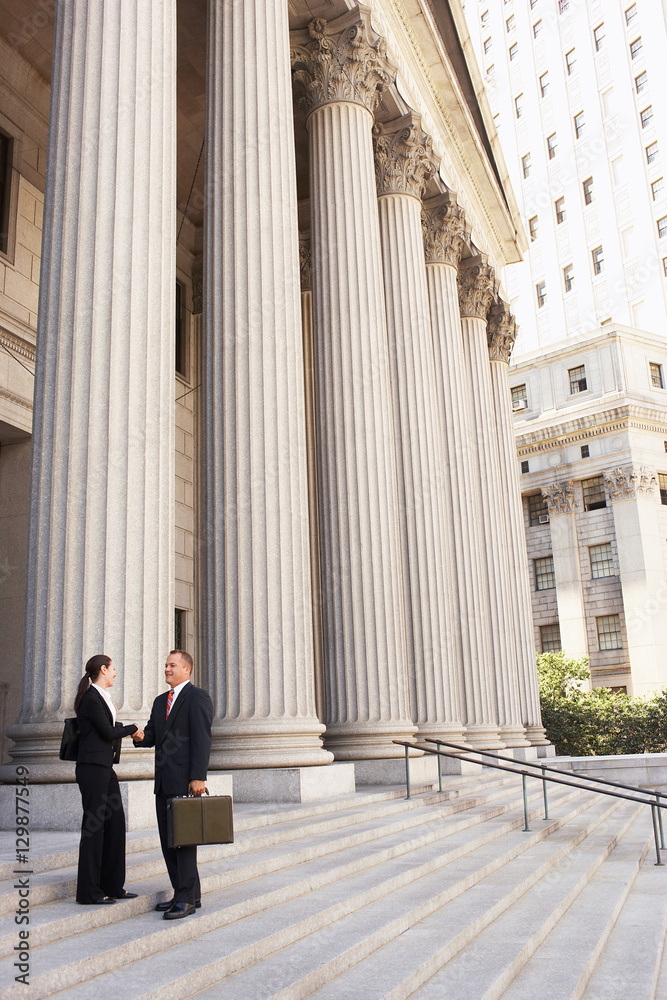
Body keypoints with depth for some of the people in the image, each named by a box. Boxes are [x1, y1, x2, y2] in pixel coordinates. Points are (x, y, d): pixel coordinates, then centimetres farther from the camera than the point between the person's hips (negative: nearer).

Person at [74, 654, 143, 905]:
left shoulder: (103, 697, 17)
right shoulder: (91, 698, -13)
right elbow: (108, 732, -15)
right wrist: (132, 728, -1)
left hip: (105, 767, 10)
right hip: (92, 767, -10)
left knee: (115, 822, 9)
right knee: (94, 825, -4)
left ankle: (112, 886, 17)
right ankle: (89, 891, 3)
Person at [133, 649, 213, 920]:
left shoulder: (197, 697, -7)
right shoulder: (160, 701, 20)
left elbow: (202, 739, -13)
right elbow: (153, 733, 18)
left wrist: (198, 777, -20)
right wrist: (142, 737, -6)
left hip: (185, 781, -8)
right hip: (164, 782, 9)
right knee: (168, 840, 11)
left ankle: (187, 899, 1)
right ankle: (184, 894, 20)